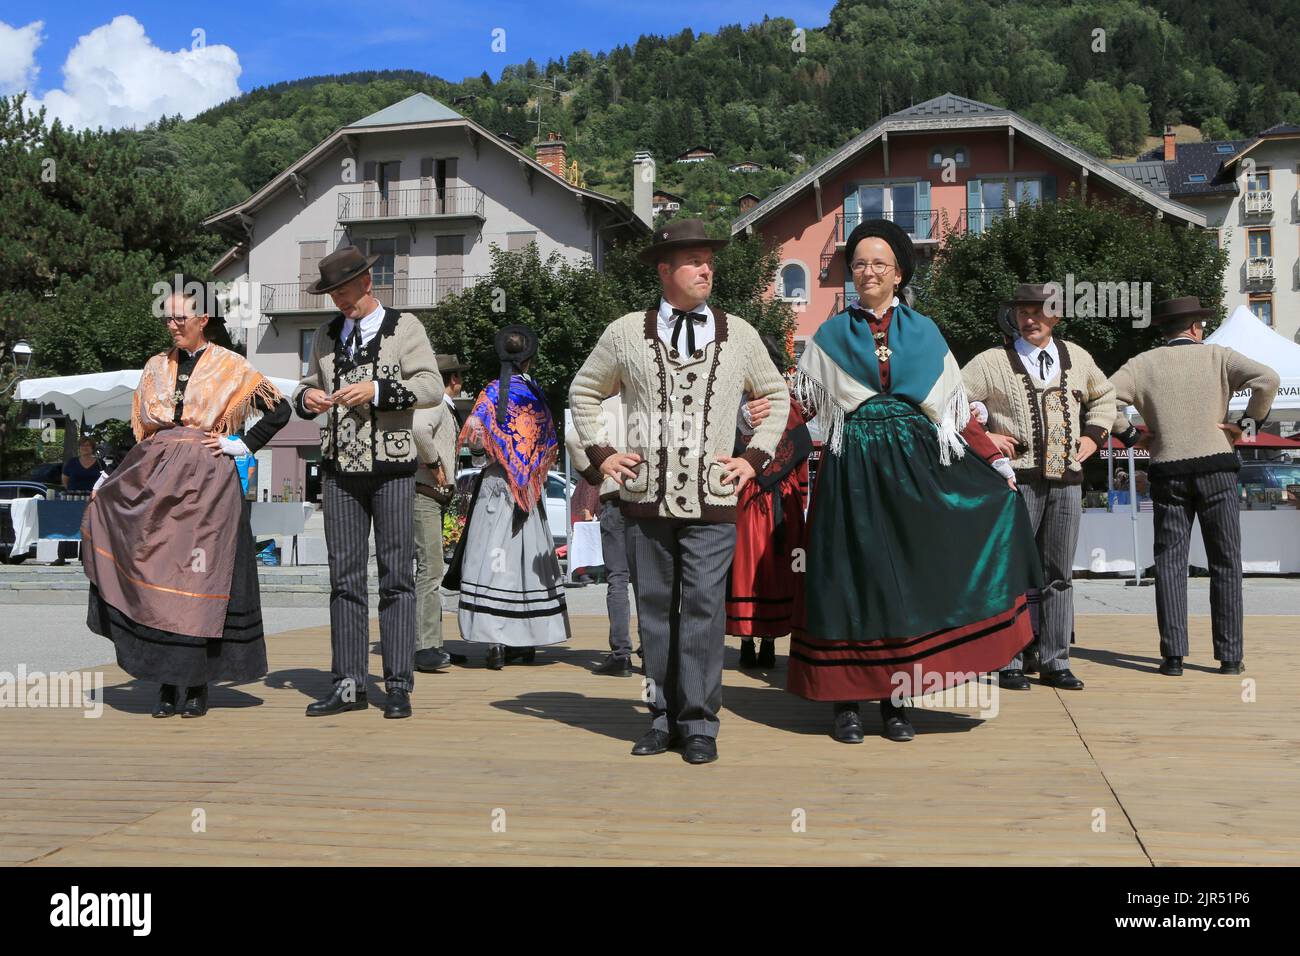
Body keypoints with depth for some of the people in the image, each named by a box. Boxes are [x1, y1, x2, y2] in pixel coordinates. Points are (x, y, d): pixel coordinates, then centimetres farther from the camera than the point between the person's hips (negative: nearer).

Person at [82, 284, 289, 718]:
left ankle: (197, 683, 4)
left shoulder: (230, 367, 2)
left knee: (200, 580, -4)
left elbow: (280, 410, 3)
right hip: (153, 480, 4)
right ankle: (168, 683, 5)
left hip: (207, 483, -4)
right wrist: (108, 478, 8)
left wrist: (242, 445, -3)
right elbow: (139, 429, 16)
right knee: (154, 577, 0)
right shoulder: (156, 368, 15)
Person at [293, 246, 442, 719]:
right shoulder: (327, 334, 16)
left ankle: (398, 685, 3)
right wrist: (307, 396, 0)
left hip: (391, 467, -4)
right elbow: (308, 383, 24)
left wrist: (377, 390, -18)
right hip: (339, 468, 4)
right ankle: (348, 683, 9)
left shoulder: (404, 327, 2)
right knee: (344, 576, 4)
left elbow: (432, 387, -7)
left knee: (396, 577, -2)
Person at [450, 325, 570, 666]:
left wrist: (482, 454, 2)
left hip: (498, 483, -4)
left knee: (494, 557, -5)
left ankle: (495, 640, -13)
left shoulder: (495, 390, -6)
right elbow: (550, 443, 9)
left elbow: (473, 430, -17)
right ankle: (527, 640, 16)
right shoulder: (537, 393, 5)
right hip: (530, 488, 4)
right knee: (528, 556, 10)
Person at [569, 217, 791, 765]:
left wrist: (755, 456, 9)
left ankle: (699, 724, 4)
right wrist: (600, 452, 8)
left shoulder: (739, 334, 10)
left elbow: (776, 398, 21)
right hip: (645, 496, 1)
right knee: (654, 607, 6)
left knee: (703, 606, -6)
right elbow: (584, 392, 19)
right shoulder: (626, 332, 7)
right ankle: (662, 718, 16)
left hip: (713, 498, -1)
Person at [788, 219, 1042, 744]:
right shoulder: (830, 336, 10)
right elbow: (800, 406, 3)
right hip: (852, 469, -1)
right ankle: (846, 701, 5)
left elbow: (957, 408, 10)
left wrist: (996, 461, 2)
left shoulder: (923, 333, 12)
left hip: (913, 467, 1)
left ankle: (895, 698, 9)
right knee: (851, 577, -1)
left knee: (907, 577, 1)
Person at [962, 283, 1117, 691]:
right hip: (1017, 478, -4)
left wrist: (1093, 435, 16)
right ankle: (1007, 664, 4)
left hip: (1067, 479, 4)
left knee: (1059, 575, 8)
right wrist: (981, 435, -7)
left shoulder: (1077, 358, 13)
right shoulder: (992, 362, -1)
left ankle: (1054, 663, 16)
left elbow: (1104, 395, 30)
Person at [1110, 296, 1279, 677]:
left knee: (1169, 563, 5)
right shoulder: (1217, 356, 4)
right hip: (1217, 467, -1)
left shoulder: (1143, 363, 7)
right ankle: (1229, 656, 5)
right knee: (1225, 564, 6)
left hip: (1167, 473, 1)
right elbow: (1267, 379, -11)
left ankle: (1173, 656, -2)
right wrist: (1248, 422, -1)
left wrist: (1130, 436, 3)